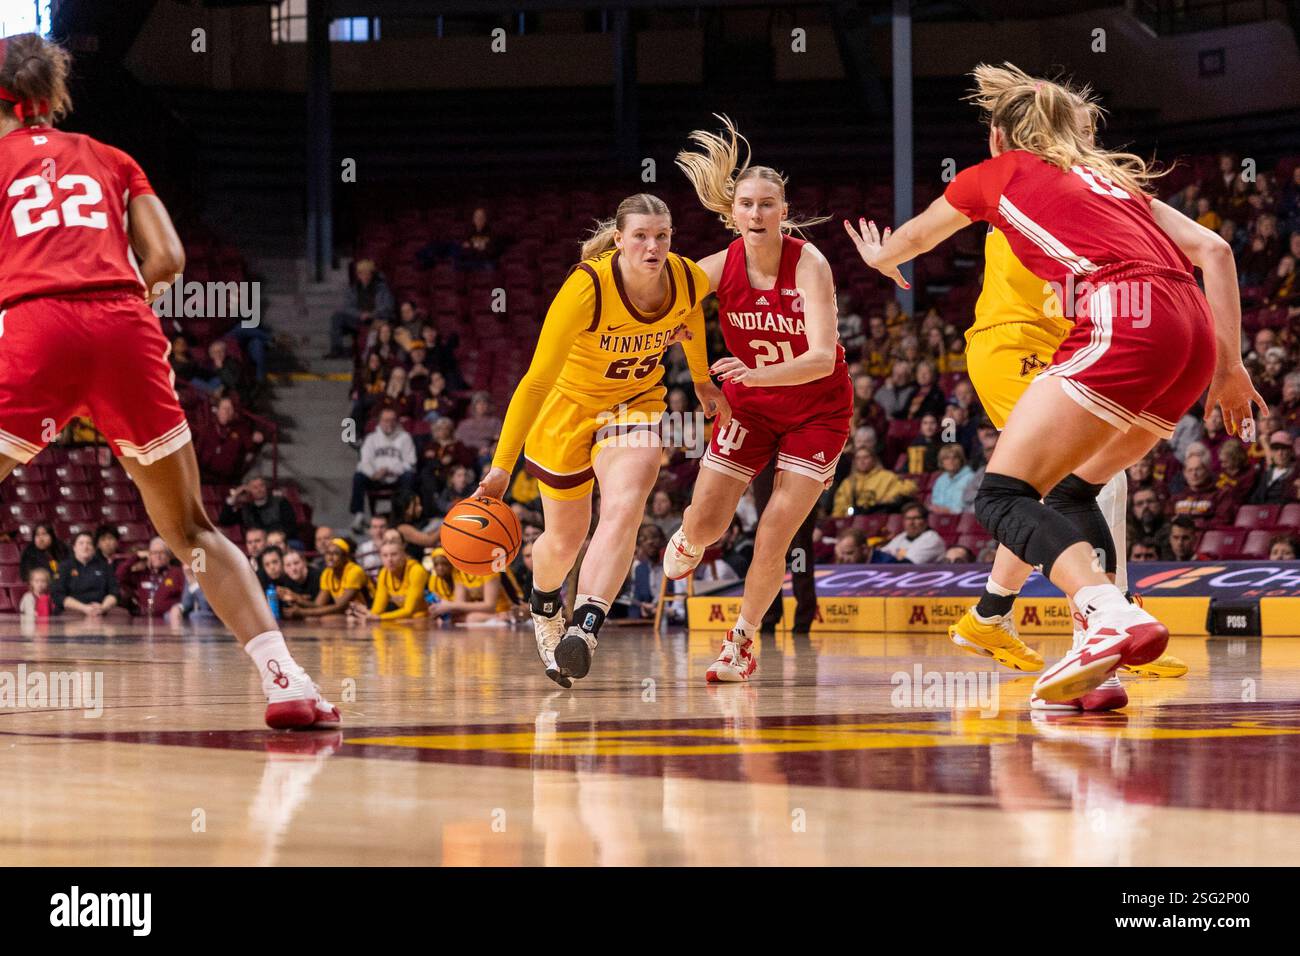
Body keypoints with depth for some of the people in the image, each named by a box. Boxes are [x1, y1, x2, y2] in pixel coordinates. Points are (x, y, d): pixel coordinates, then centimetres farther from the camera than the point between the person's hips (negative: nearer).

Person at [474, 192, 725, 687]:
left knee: (623, 510, -27)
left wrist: (702, 380, 22)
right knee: (565, 539, 11)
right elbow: (537, 380, -32)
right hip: (569, 404, -2)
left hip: (636, 402, 2)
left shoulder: (690, 280, -18)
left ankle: (584, 629, -38)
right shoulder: (587, 287, -32)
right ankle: (543, 608, 47)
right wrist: (501, 466, -35)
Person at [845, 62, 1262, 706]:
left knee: (1002, 494, -8)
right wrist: (1229, 365, 20)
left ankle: (1113, 615, -34)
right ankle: (1100, 661, 3)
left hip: (1122, 322, -7)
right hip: (1195, 336, 7)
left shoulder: (998, 173, 20)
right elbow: (1213, 249, 21)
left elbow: (913, 238, 39)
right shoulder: (1112, 177, 32)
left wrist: (879, 257, 62)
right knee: (1072, 490, 21)